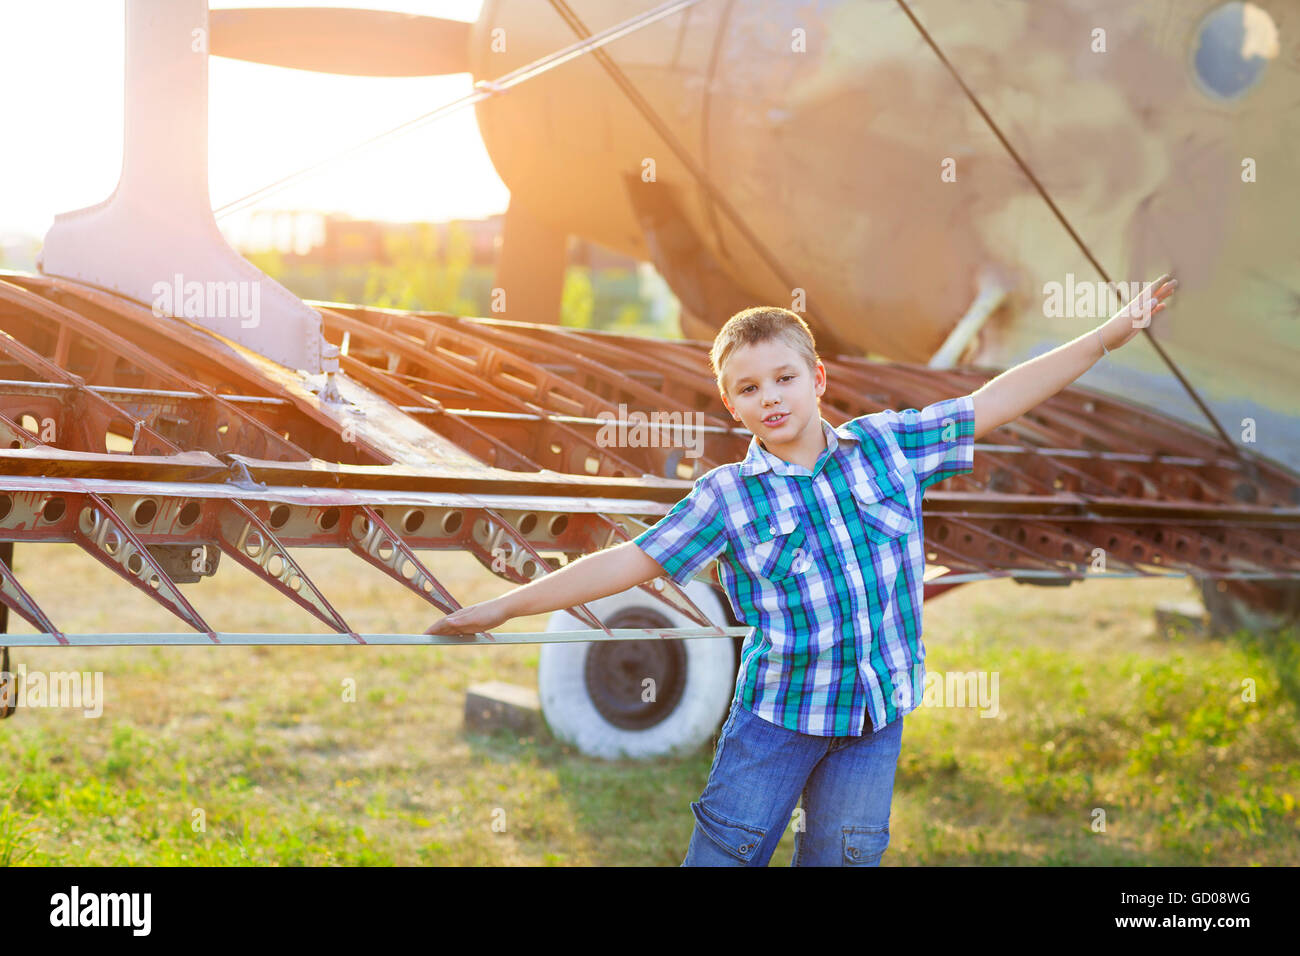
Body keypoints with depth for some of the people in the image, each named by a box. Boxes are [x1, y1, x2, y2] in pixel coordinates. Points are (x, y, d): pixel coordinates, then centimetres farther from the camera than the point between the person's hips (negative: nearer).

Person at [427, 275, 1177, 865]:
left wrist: (1108, 335, 1)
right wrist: (505, 606, -8)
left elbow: (996, 401, 2)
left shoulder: (887, 445, -2)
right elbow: (632, 561, -6)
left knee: (843, 856, 9)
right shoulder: (726, 497, -7)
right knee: (726, 850, 3)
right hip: (777, 713, -1)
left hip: (879, 709, 2)